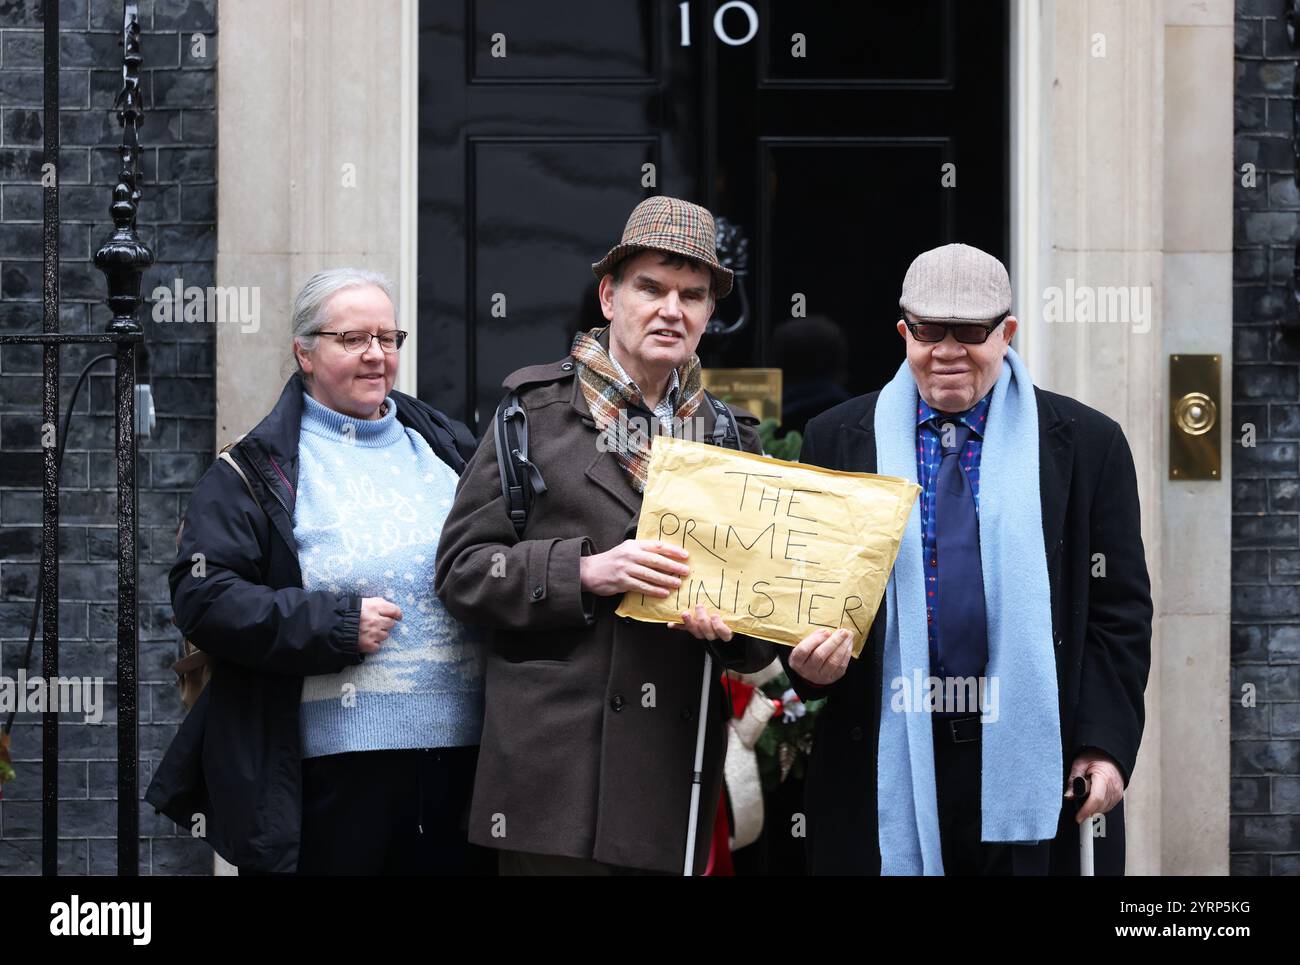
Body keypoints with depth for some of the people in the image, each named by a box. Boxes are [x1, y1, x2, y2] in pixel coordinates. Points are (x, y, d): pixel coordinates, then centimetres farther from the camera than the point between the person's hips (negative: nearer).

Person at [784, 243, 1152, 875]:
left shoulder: (1088, 443, 5)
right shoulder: (837, 439, 9)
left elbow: (1119, 610, 4)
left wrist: (1106, 743, -5)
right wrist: (809, 661, -9)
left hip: (1033, 756, -1)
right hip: (887, 756, 1)